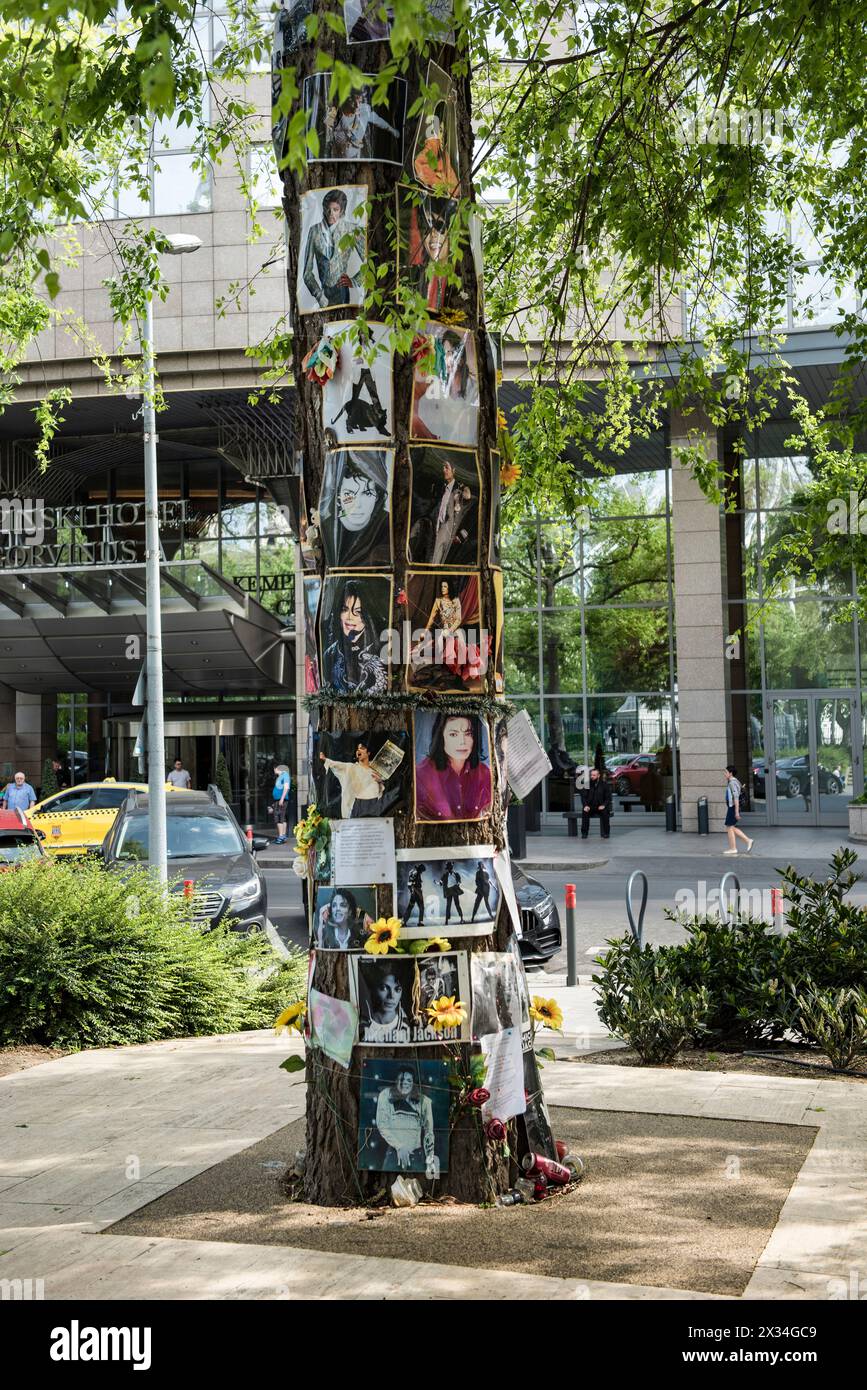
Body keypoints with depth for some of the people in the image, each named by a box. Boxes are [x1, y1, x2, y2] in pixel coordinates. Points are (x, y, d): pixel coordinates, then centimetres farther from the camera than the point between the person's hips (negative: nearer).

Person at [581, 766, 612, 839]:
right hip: (590, 807, 1)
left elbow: (608, 798, 1)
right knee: (584, 812, -30)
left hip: (600, 807, -1)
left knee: (605, 812, -33)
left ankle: (606, 833, -18)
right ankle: (584, 833, -20)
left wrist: (604, 805, -17)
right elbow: (584, 797, 4)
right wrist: (585, 805, -15)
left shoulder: (604, 784, 1)